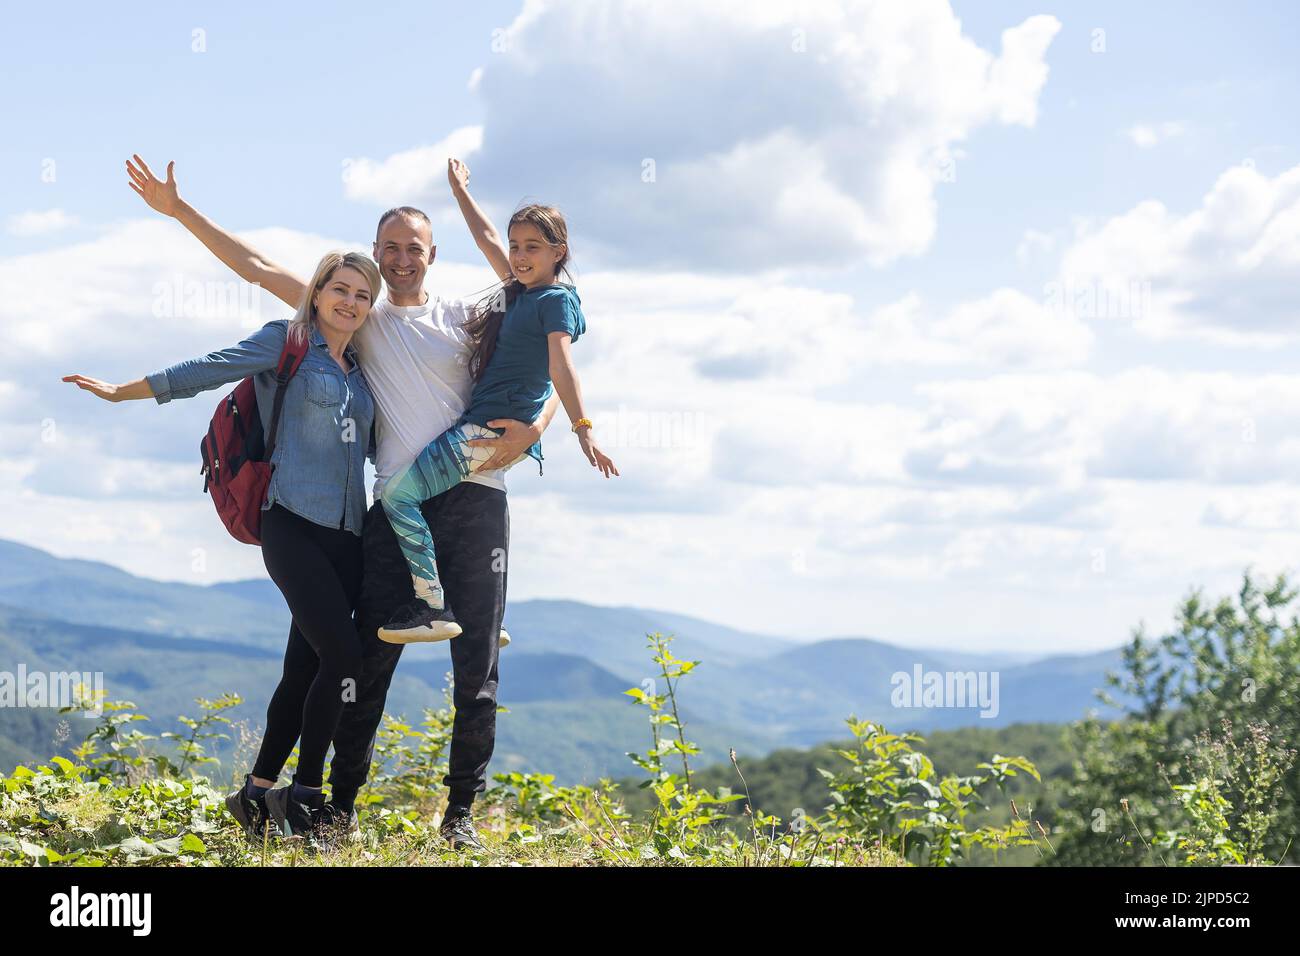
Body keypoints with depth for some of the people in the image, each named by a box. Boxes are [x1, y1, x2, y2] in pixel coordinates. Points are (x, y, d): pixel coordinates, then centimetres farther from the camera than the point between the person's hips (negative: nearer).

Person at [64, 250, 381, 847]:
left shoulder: (359, 371, 21)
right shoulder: (285, 341, 3)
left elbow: (380, 443, 32)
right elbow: (208, 372, 3)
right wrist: (123, 391, 3)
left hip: (346, 534, 6)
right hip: (293, 524, -6)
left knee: (305, 669, 4)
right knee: (342, 653, -18)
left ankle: (258, 793, 13)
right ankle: (304, 794, -7)